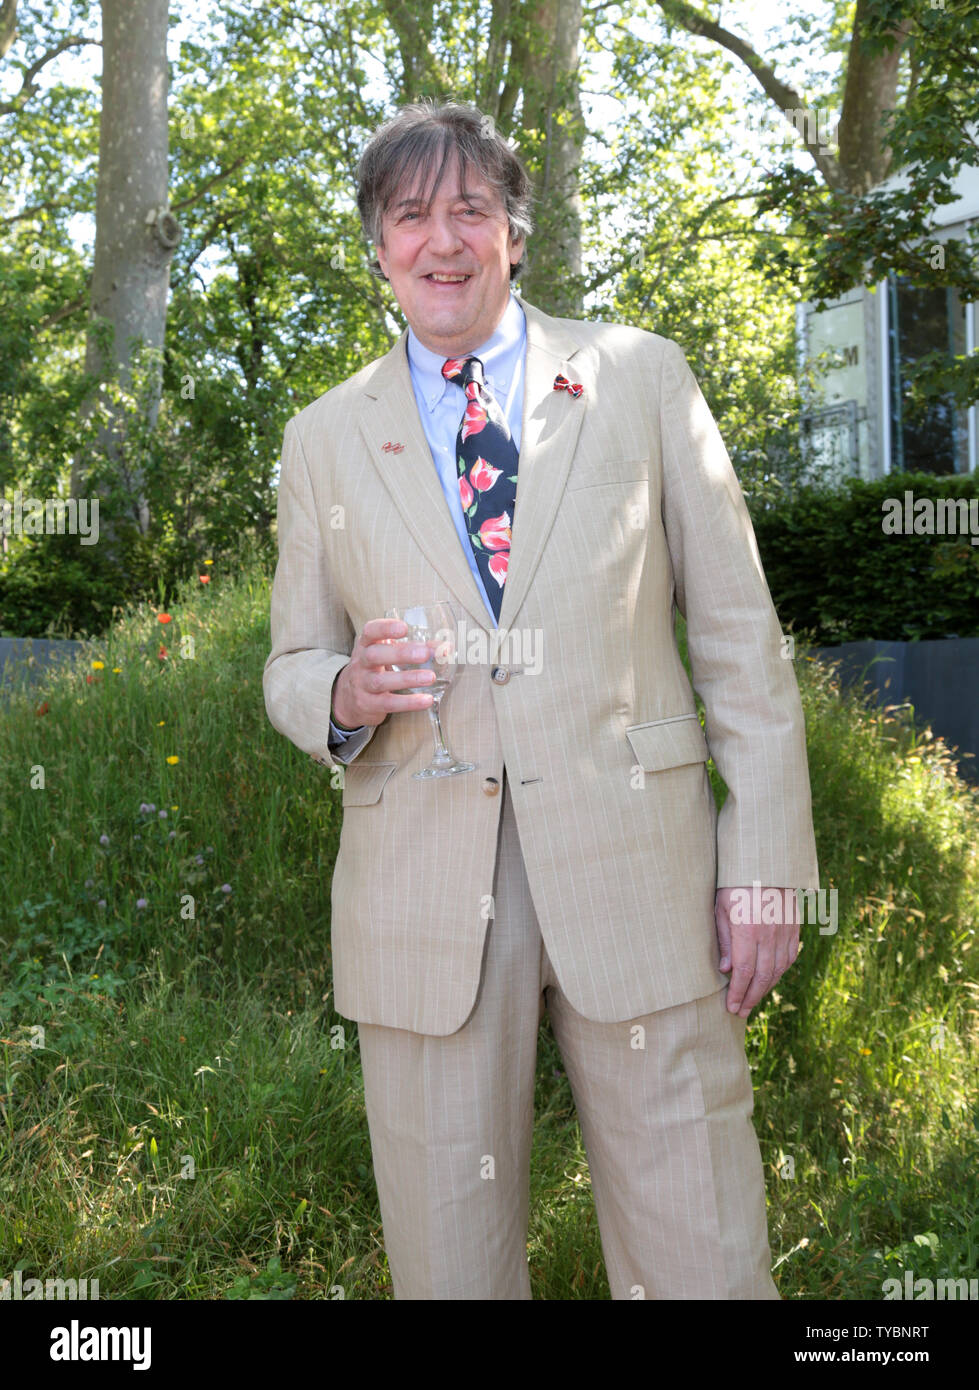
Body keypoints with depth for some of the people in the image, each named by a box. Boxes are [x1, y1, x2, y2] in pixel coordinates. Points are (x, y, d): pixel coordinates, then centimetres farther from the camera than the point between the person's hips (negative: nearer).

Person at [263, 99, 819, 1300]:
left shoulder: (640, 377, 8)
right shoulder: (322, 439, 11)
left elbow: (739, 633, 5)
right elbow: (293, 667, 16)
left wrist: (765, 864, -2)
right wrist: (348, 696, -9)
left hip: (635, 874, 0)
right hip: (421, 904, 1)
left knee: (702, 1261, 4)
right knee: (447, 1263, 9)